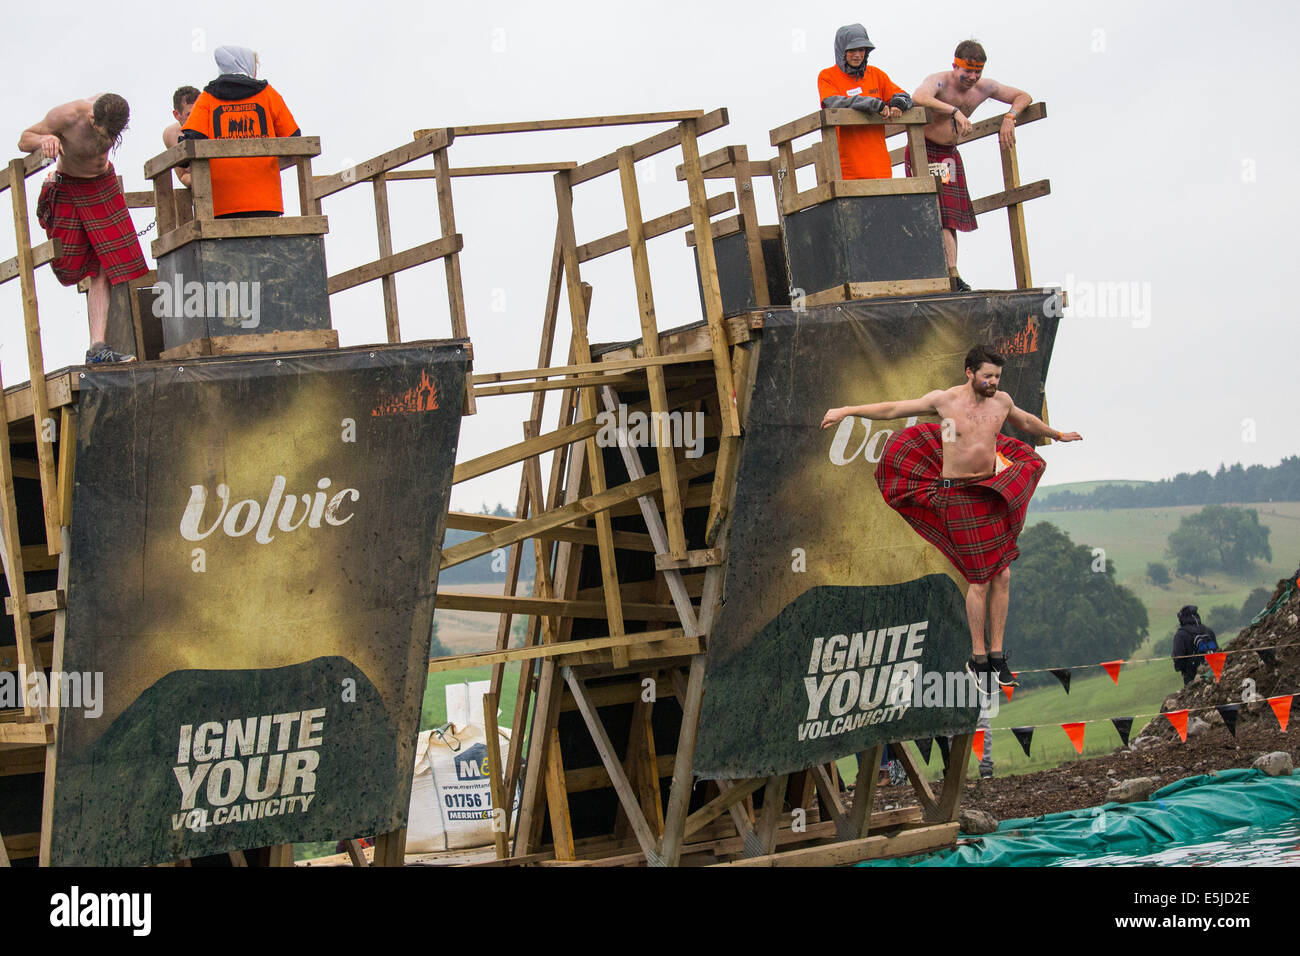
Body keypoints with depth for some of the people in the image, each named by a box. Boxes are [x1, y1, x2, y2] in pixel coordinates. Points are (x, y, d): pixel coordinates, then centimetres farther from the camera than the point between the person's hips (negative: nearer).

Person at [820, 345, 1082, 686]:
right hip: (959, 497, -5)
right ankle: (978, 658, 8)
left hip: (992, 491, 5)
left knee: (1003, 576, 2)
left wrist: (1057, 435, 43)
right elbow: (892, 410, -6)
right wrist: (846, 411, -11)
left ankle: (997, 656, 12)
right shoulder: (945, 400, -9)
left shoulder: (1002, 401, 4)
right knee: (981, 579, -5)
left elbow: (1026, 421, 27)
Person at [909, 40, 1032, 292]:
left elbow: (1023, 97, 7)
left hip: (950, 154, 7)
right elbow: (918, 97, -44)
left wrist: (1009, 118, -13)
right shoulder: (939, 82, -20)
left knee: (950, 216, 3)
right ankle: (952, 275, -20)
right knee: (938, 216, -15)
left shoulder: (983, 87, -2)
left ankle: (950, 276, 2)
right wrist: (955, 111, -51)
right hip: (924, 151, -6)